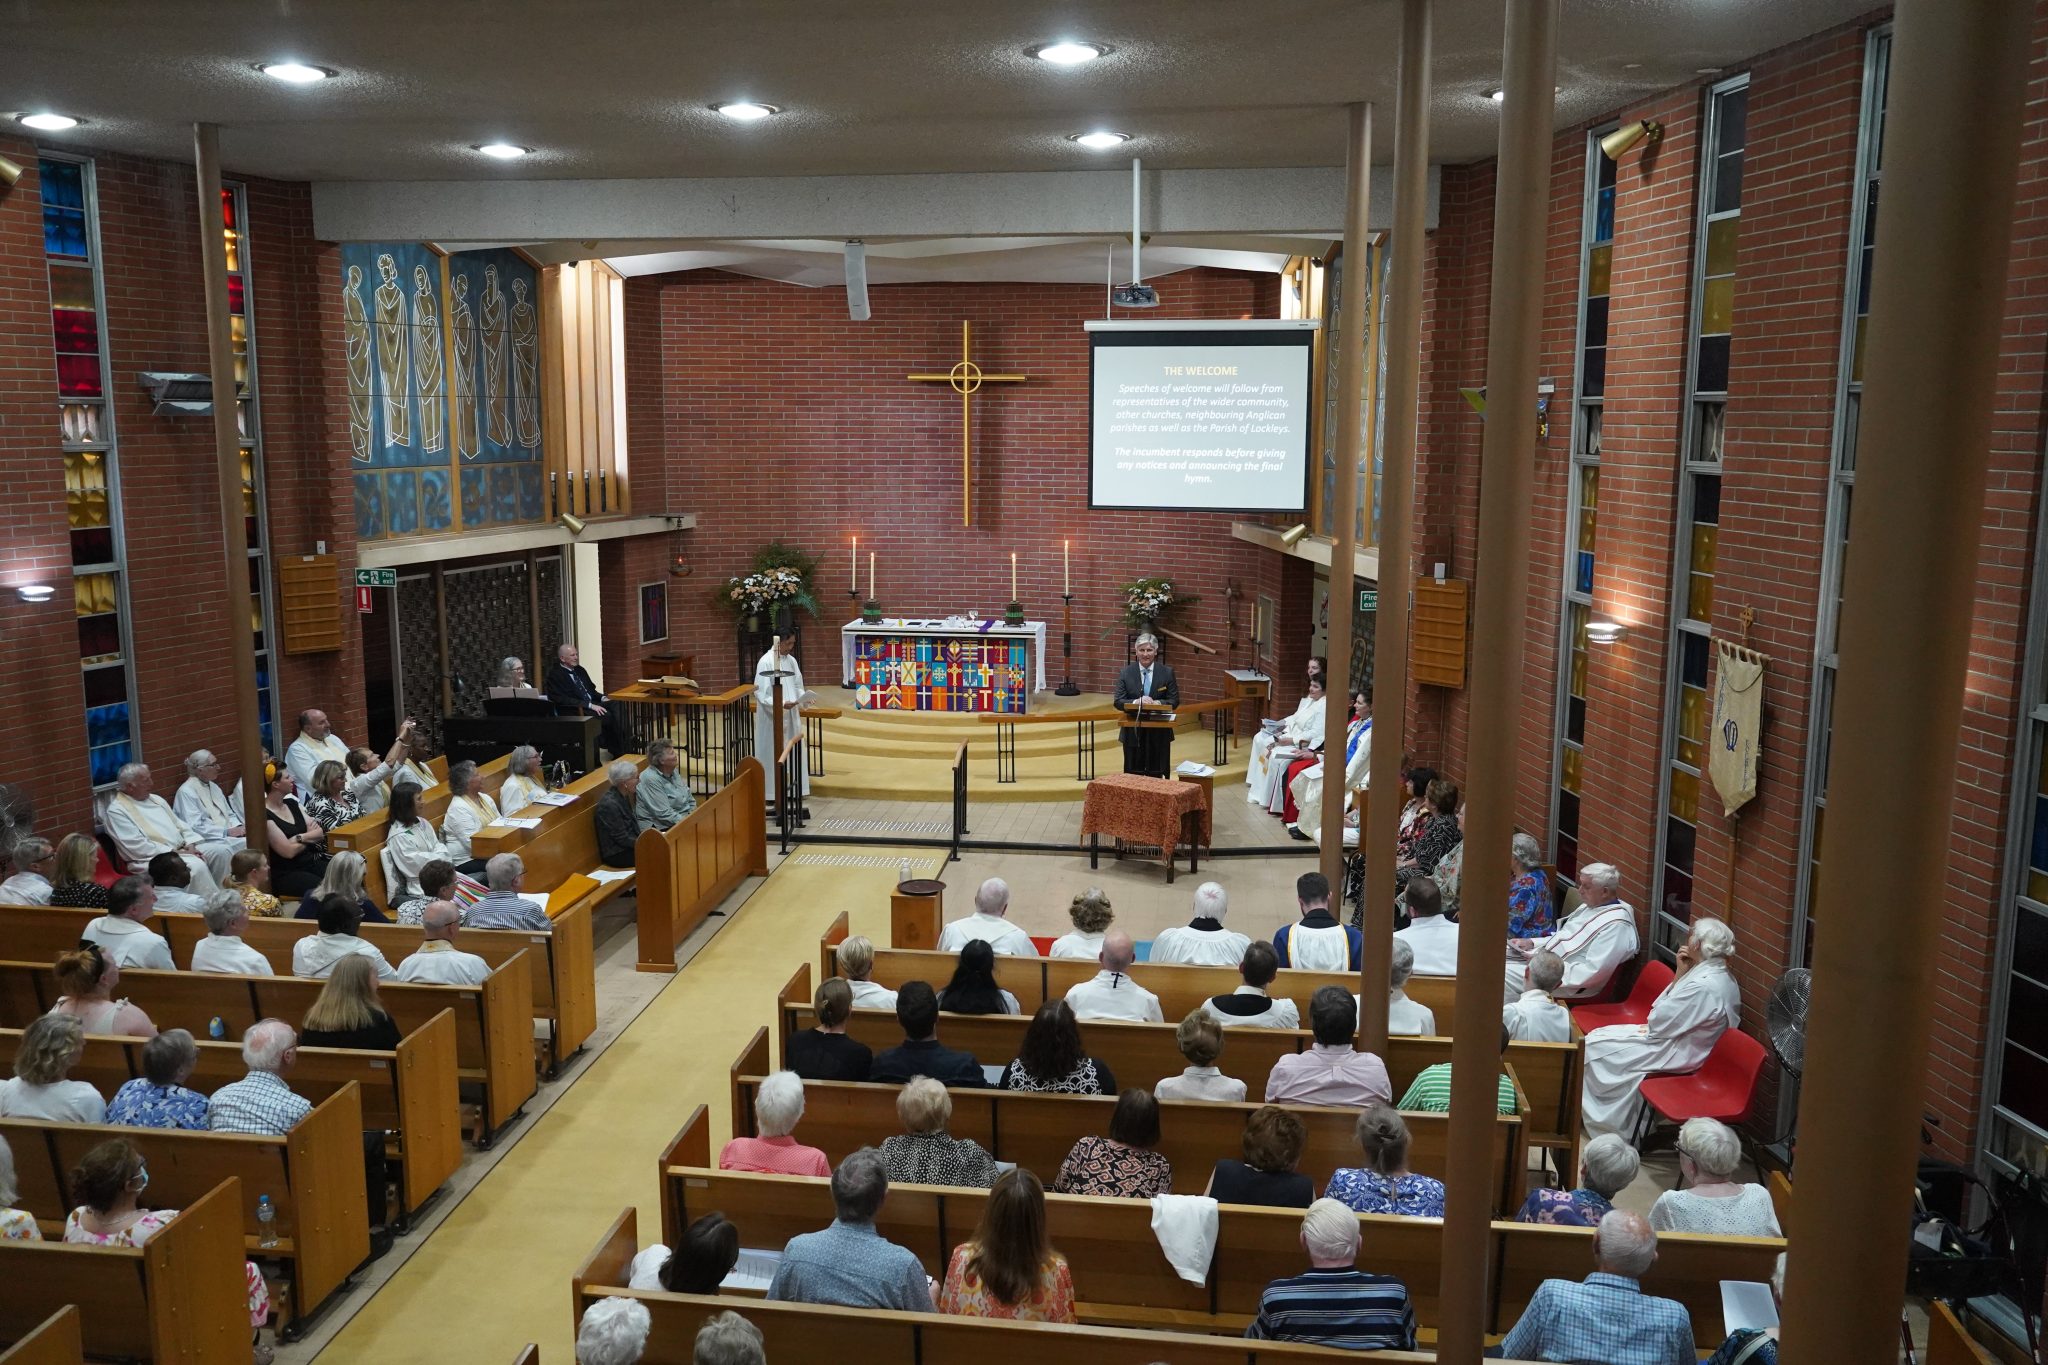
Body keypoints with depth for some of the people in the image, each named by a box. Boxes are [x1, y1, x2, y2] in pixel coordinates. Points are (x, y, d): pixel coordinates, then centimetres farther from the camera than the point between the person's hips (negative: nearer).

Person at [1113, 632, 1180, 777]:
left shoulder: (1167, 672, 1)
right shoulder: (1126, 672, 0)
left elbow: (1174, 701, 0)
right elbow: (1118, 701, -4)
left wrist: (1157, 704, -20)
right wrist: (1137, 702, -23)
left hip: (1159, 732, 0)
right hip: (1133, 731, 0)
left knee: (1155, 776, 5)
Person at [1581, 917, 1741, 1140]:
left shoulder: (1703, 986, -30)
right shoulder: (1721, 976, 2)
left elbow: (1659, 1024, -22)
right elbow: (1672, 1012, 8)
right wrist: (1682, 973, -3)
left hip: (1677, 1054, -10)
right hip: (1681, 1039, 10)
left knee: (1593, 1047, -3)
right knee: (1597, 1036, 11)